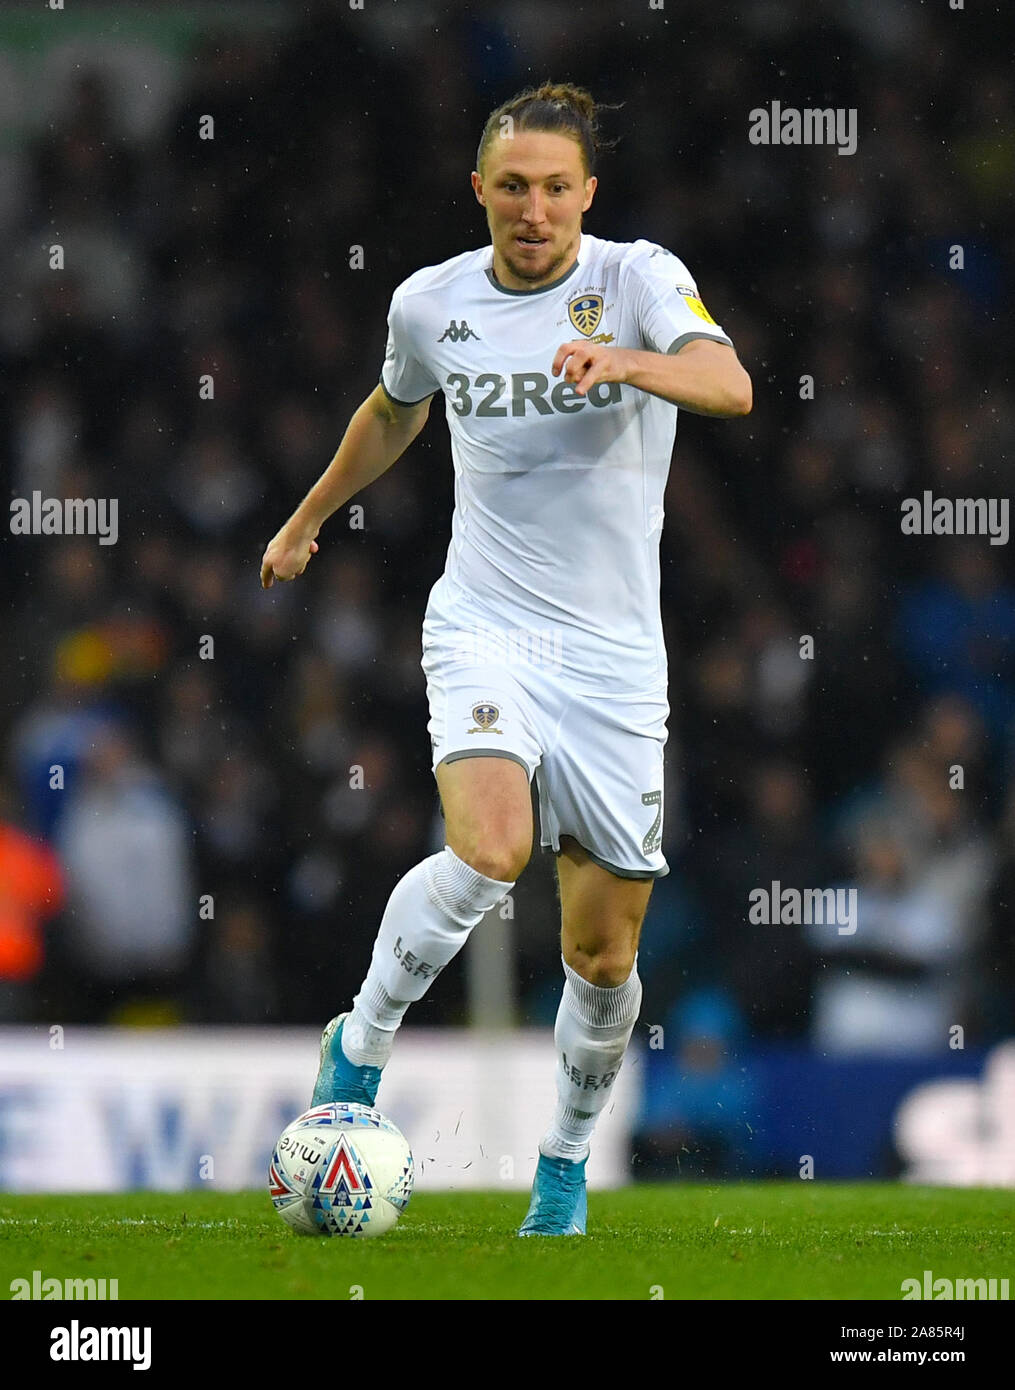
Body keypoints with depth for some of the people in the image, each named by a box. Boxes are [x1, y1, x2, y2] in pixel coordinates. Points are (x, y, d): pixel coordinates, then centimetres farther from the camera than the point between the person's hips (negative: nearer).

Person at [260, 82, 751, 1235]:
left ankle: (566, 1162, 28)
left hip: (614, 652, 0)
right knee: (490, 851, -29)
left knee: (602, 947, 4)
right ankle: (362, 1044, -7)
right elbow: (394, 408, 26)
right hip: (483, 627, 0)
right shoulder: (431, 303, 3)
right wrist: (308, 519, 37)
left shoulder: (638, 277, -6)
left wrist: (624, 359, -44)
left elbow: (729, 385, -26)